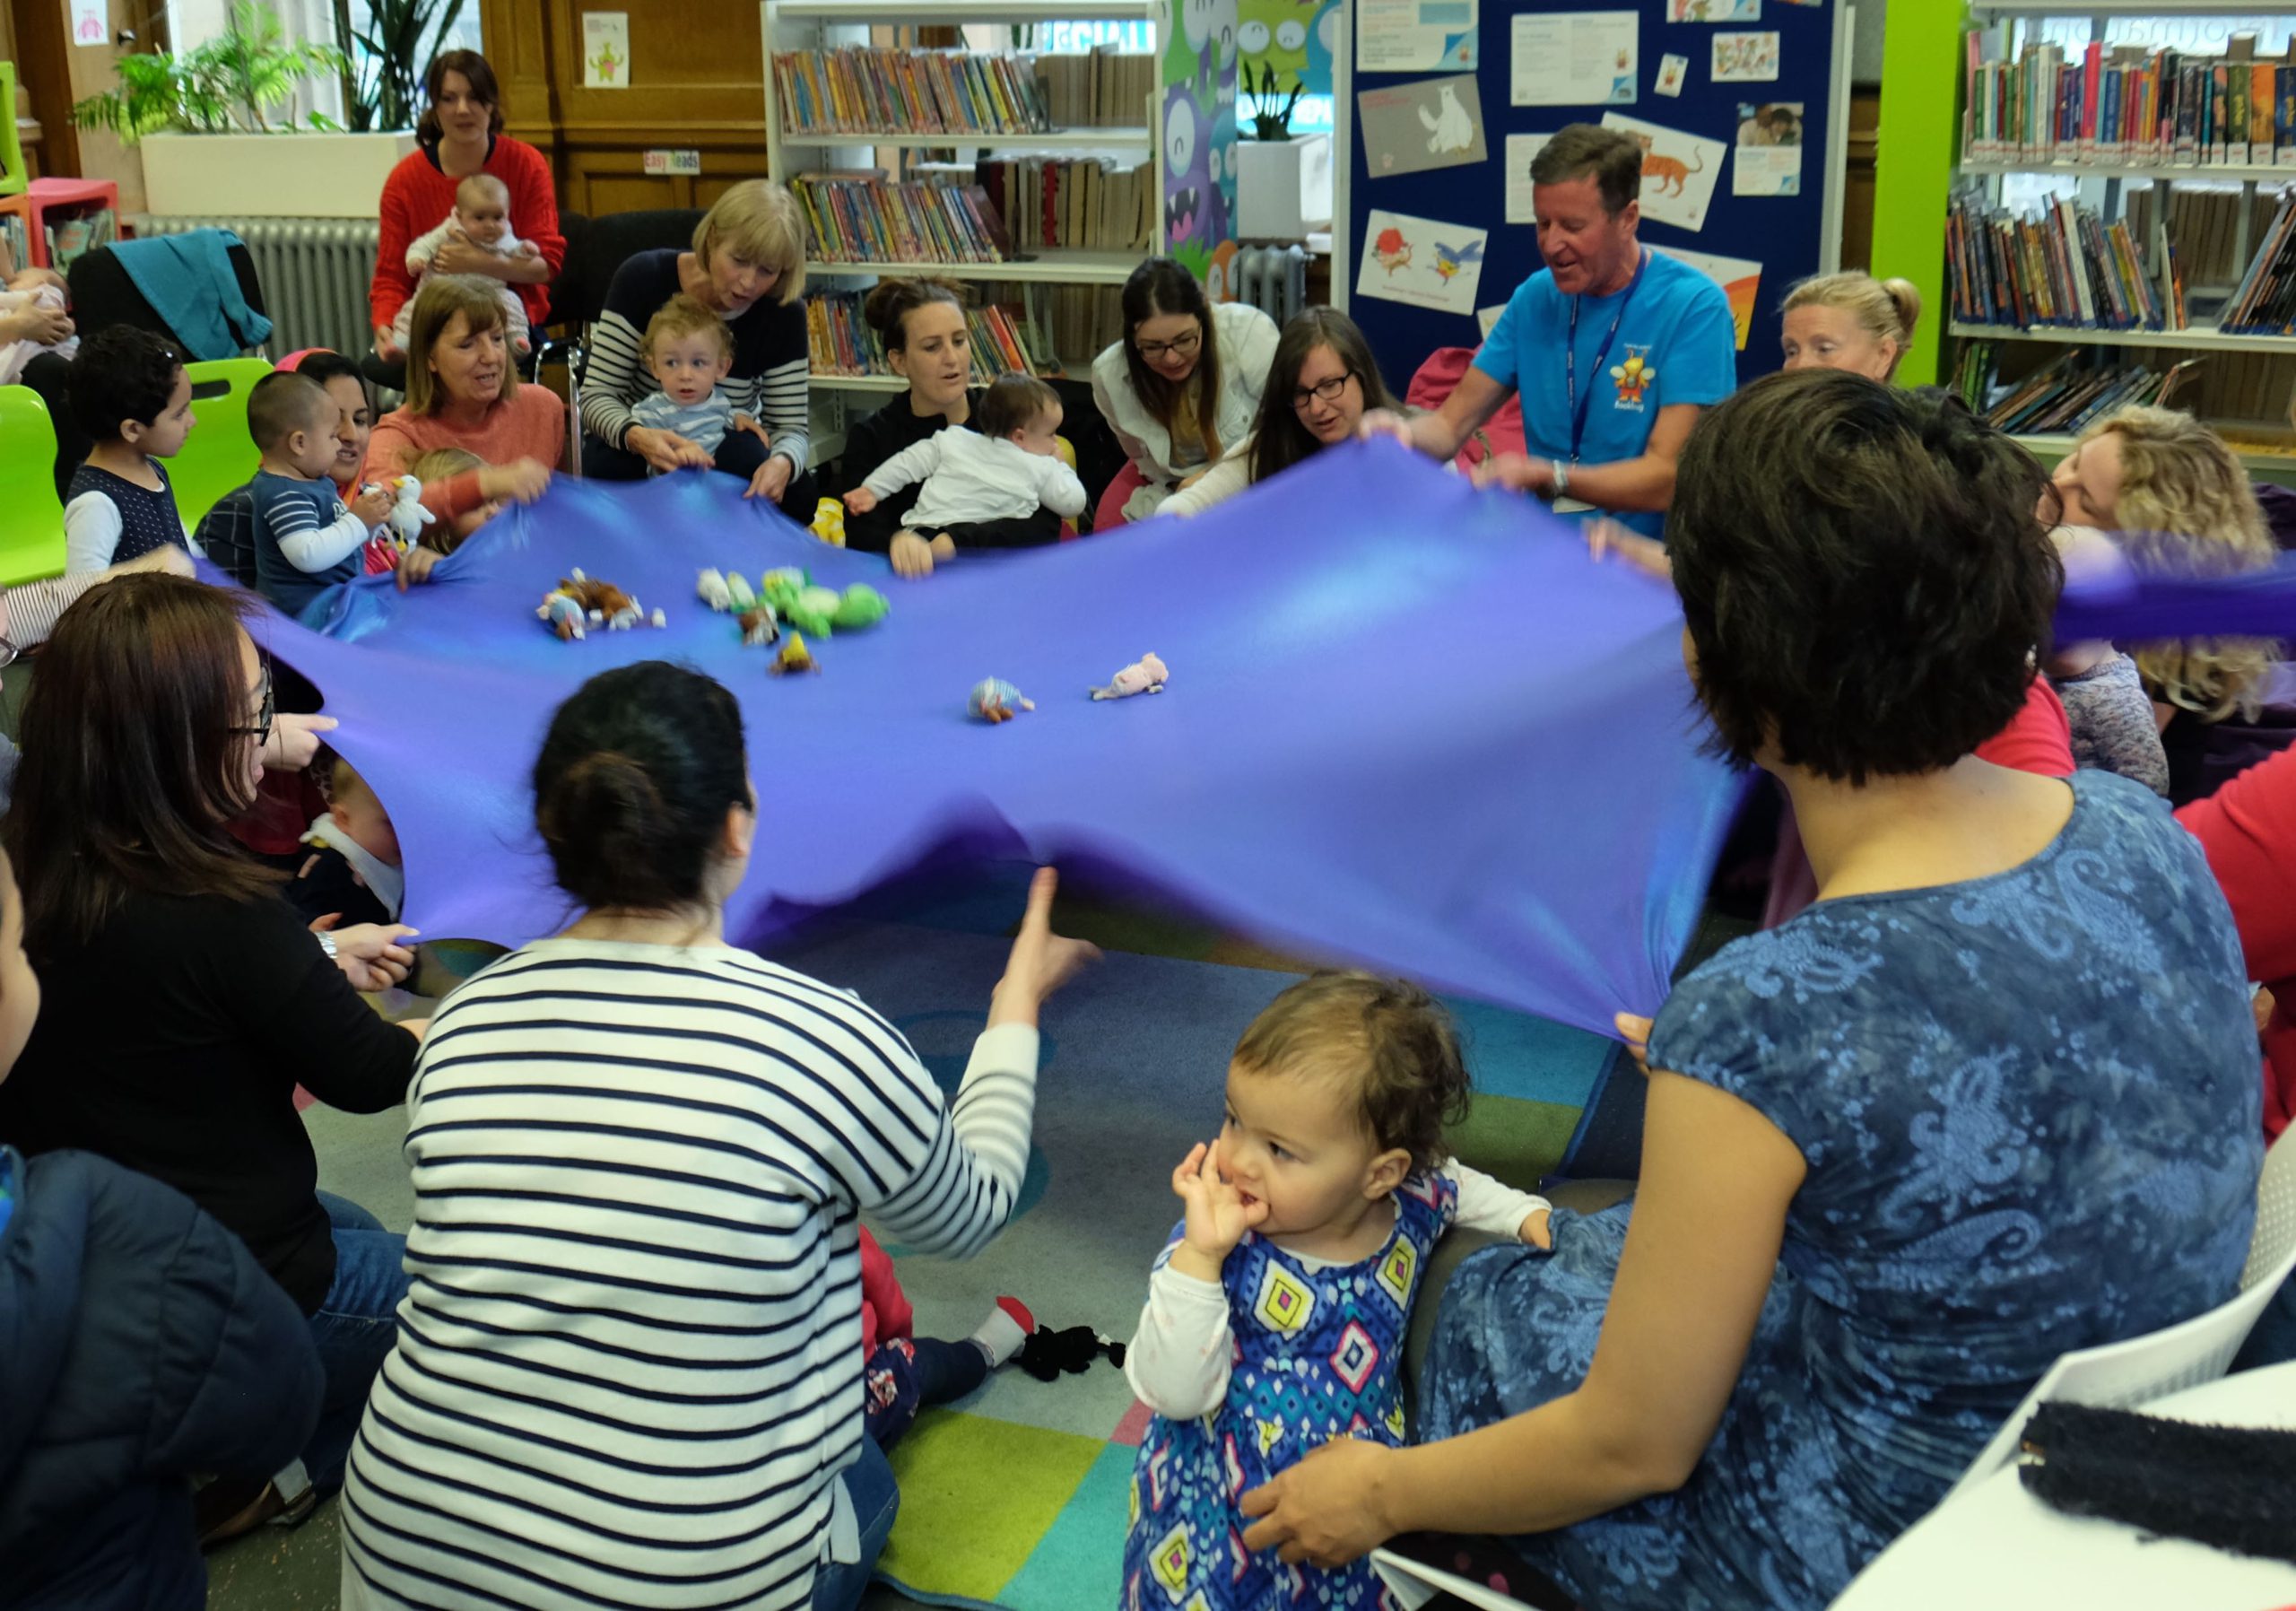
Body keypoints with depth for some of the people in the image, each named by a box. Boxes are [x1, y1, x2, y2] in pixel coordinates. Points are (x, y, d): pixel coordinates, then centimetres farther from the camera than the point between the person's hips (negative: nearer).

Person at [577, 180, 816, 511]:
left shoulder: (783, 313, -15)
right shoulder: (643, 279, -20)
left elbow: (791, 426, -12)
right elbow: (597, 395, -19)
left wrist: (782, 463, -39)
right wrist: (638, 438, -44)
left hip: (726, 448, 1)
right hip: (630, 439, -1)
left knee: (794, 493, -29)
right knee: (609, 466, -35)